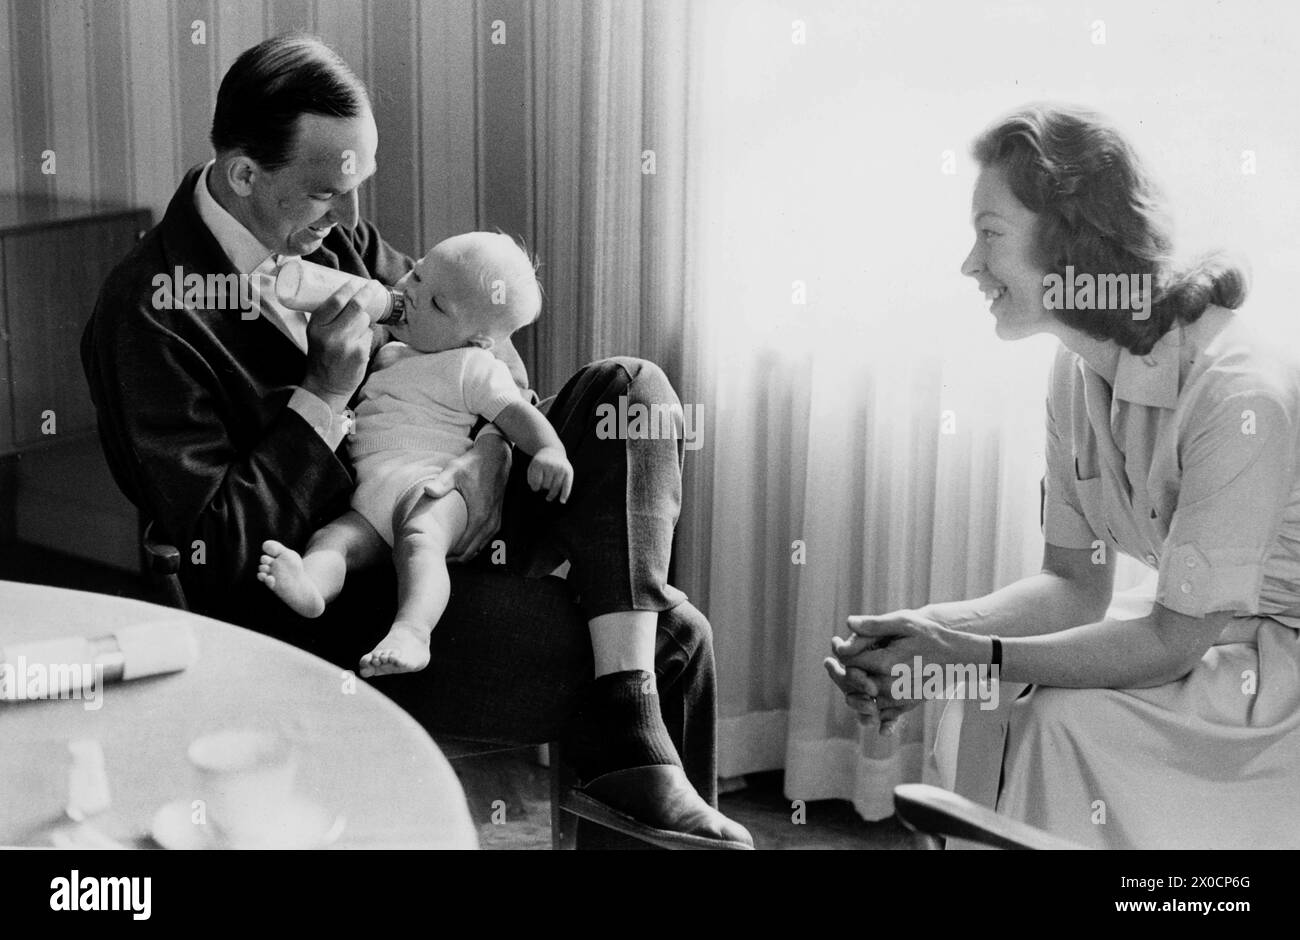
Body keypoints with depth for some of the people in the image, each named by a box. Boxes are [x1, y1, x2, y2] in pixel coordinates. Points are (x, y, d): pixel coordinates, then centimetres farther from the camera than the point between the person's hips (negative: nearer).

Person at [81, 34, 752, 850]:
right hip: (332, 605, -8)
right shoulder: (147, 318, -19)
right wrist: (326, 393, -22)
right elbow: (216, 551, -19)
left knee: (631, 391, -13)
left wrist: (491, 452, -10)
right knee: (672, 639, -20)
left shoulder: (325, 228, 3)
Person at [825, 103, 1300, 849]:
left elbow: (1170, 642, -22)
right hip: (1212, 637, 7)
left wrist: (967, 654, -24)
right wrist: (929, 627, -14)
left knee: (1066, 719, -23)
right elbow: (1076, 584, 3)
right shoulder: (1078, 373, -2)